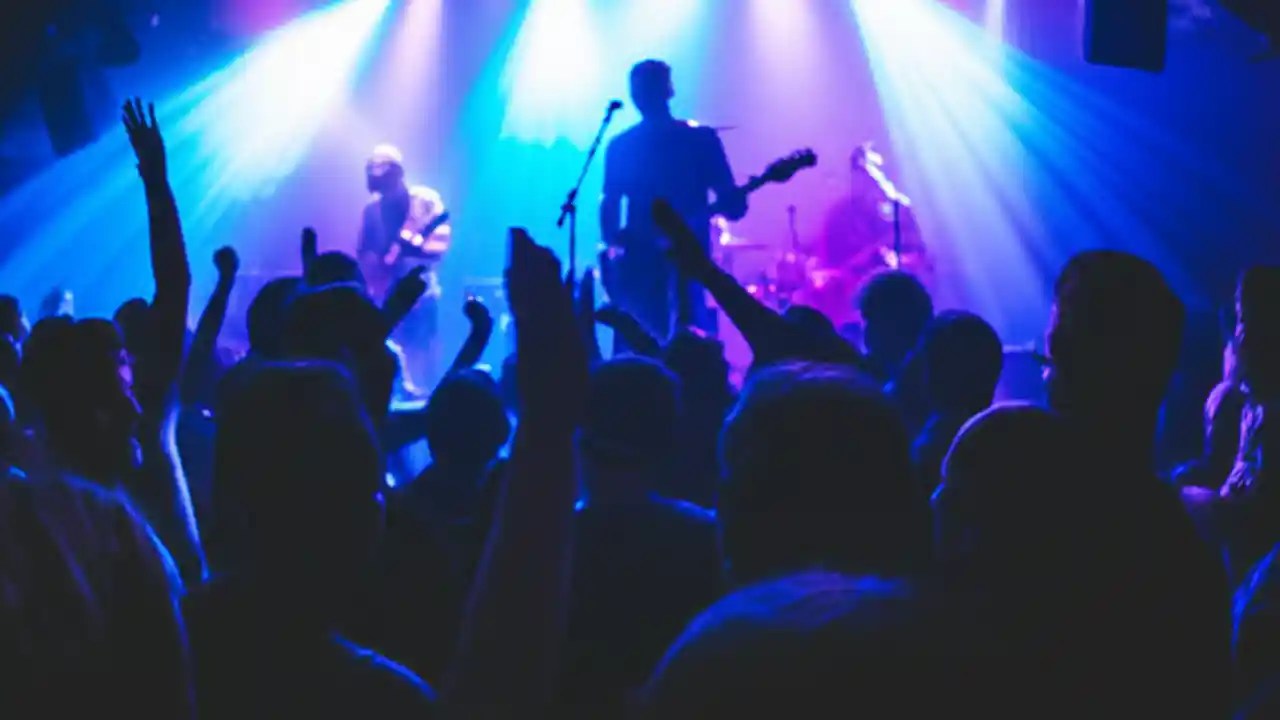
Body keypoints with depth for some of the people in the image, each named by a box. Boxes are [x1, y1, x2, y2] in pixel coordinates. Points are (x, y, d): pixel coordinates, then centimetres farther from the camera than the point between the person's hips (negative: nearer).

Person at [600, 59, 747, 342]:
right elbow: (610, 202, 9)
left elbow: (731, 201, 1)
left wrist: (733, 202, -22)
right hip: (638, 259, 2)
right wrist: (612, 242, -9)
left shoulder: (701, 139, 4)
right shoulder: (621, 146, 10)